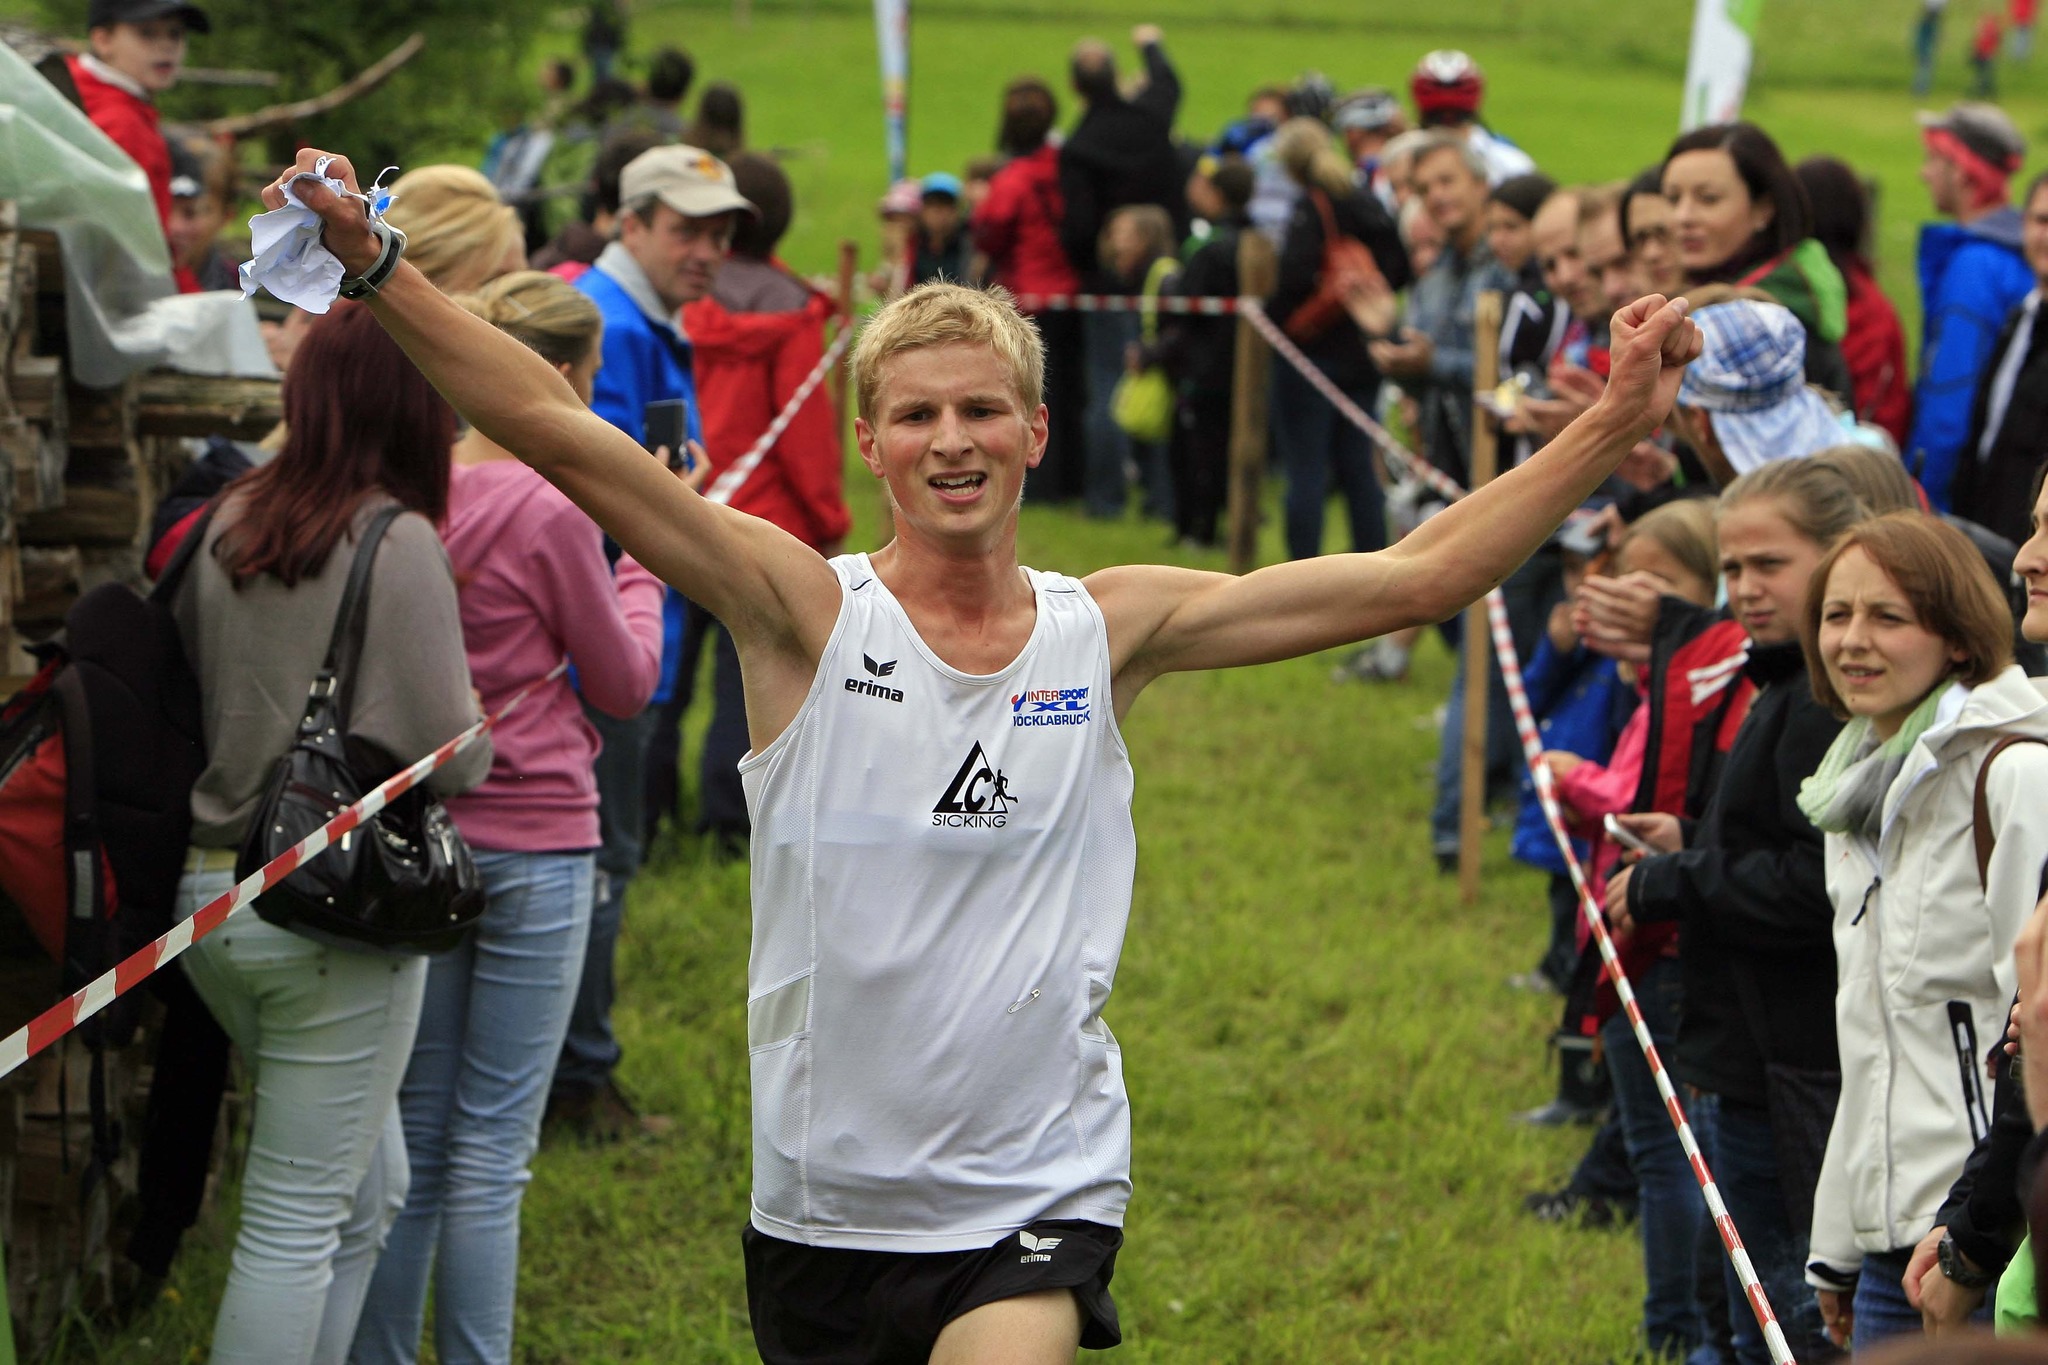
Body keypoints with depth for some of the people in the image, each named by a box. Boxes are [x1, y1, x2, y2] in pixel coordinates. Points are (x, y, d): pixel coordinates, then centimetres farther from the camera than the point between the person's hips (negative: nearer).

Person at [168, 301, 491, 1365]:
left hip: (209, 891, 7)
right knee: (298, 1221, 1)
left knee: (371, 1186, 21)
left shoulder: (225, 526, 4)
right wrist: (480, 732, 4)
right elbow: (448, 755, -17)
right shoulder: (398, 544, -16)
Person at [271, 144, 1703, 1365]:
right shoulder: (807, 610, -5)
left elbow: (1415, 577, 2)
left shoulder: (1109, 629, 1)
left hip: (1039, 1193, 0)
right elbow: (561, 434, -13)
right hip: (825, 1199, 0)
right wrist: (379, 271, -22)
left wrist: (1614, 426, -4)